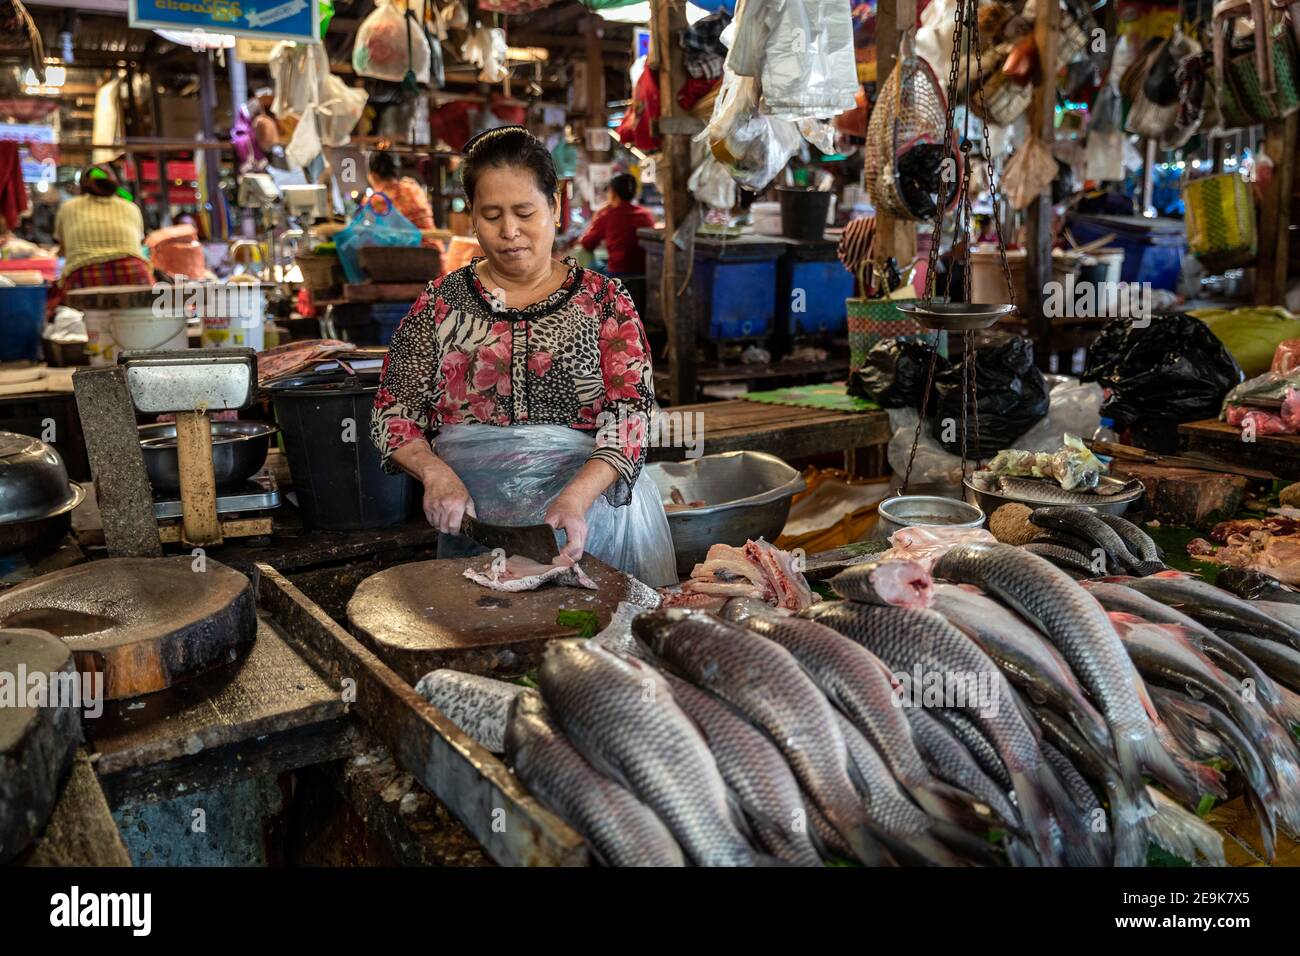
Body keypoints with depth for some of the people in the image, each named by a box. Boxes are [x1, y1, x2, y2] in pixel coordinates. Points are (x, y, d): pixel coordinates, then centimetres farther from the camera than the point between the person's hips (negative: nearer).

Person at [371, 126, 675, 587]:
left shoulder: (604, 301, 7)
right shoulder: (441, 303, 11)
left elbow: (629, 411, -4)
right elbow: (393, 411, 11)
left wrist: (577, 497, -22)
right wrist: (435, 472, -11)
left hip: (590, 513, 0)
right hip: (473, 523, 1)